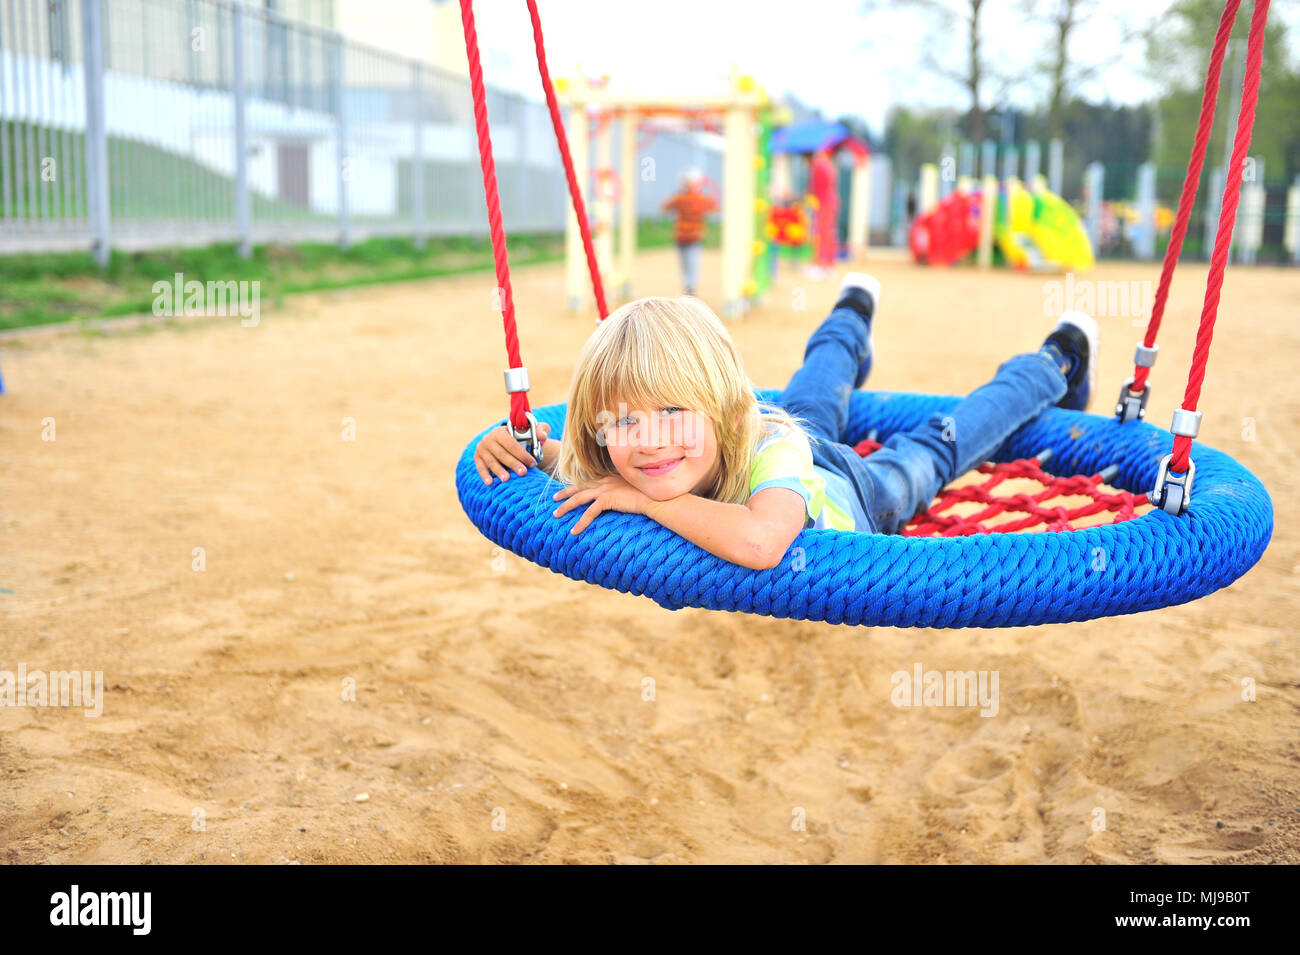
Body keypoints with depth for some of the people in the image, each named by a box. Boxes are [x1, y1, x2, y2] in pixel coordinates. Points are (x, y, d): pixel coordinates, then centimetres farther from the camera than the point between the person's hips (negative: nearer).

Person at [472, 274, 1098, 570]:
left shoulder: (770, 449, -52)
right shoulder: (598, 474, -37)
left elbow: (759, 542, -72)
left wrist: (643, 500, -63)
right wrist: (514, 442, -39)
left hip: (854, 496, -4)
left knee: (926, 453, 23)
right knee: (811, 408, 33)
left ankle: (1055, 363, 48)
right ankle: (852, 318, 64)